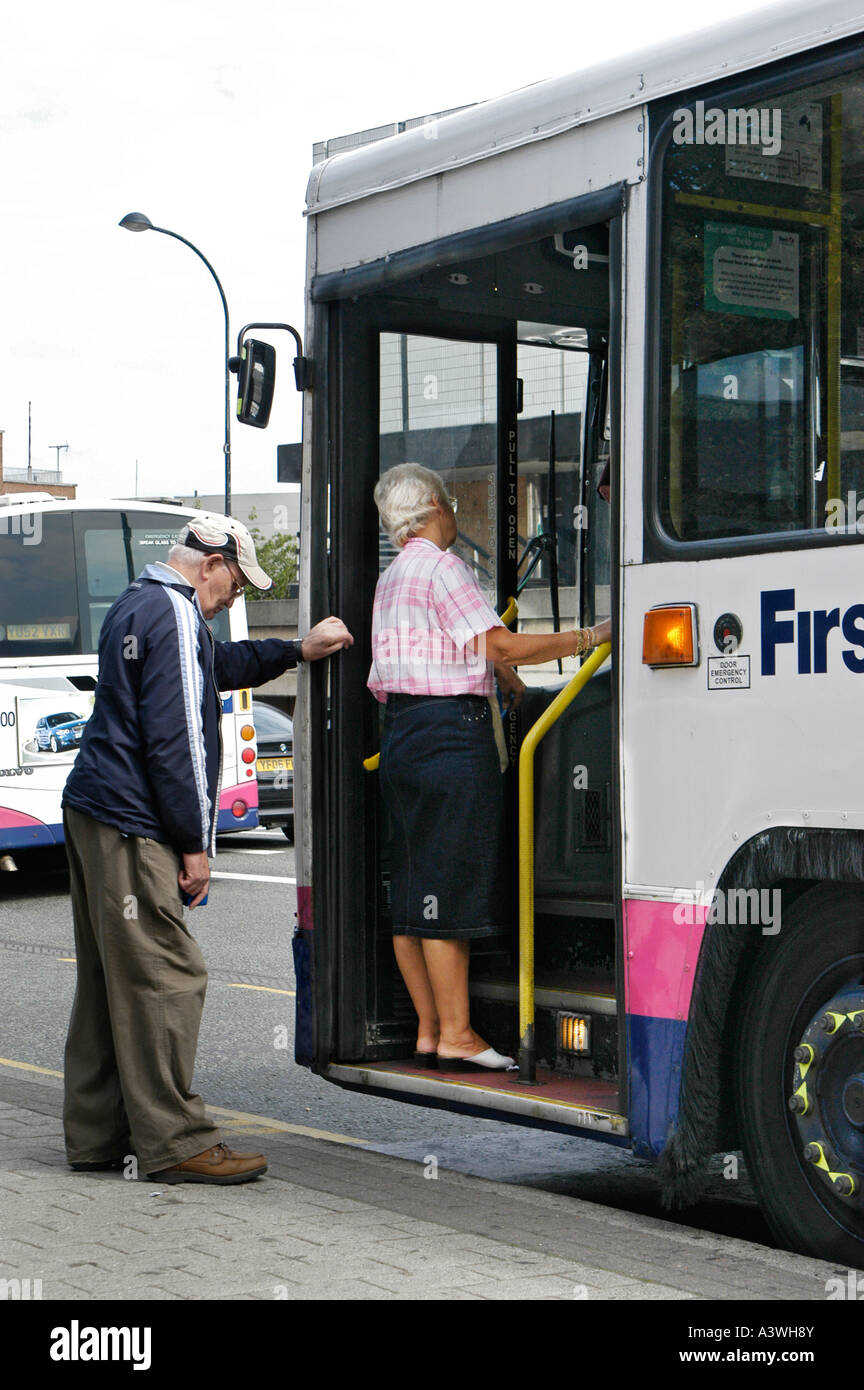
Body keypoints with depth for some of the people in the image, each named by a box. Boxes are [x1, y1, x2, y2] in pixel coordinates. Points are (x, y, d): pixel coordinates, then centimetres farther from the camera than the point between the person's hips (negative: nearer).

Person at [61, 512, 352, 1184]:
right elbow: (174, 739, -18)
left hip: (92, 814, 11)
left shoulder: (136, 606, 19)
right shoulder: (175, 617, -13)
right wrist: (195, 844, -14)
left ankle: (97, 1136, 17)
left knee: (109, 980, 13)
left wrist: (298, 650, 40)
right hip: (134, 827, -11)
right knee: (166, 977, -8)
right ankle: (176, 1143, -5)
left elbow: (216, 664, 36)